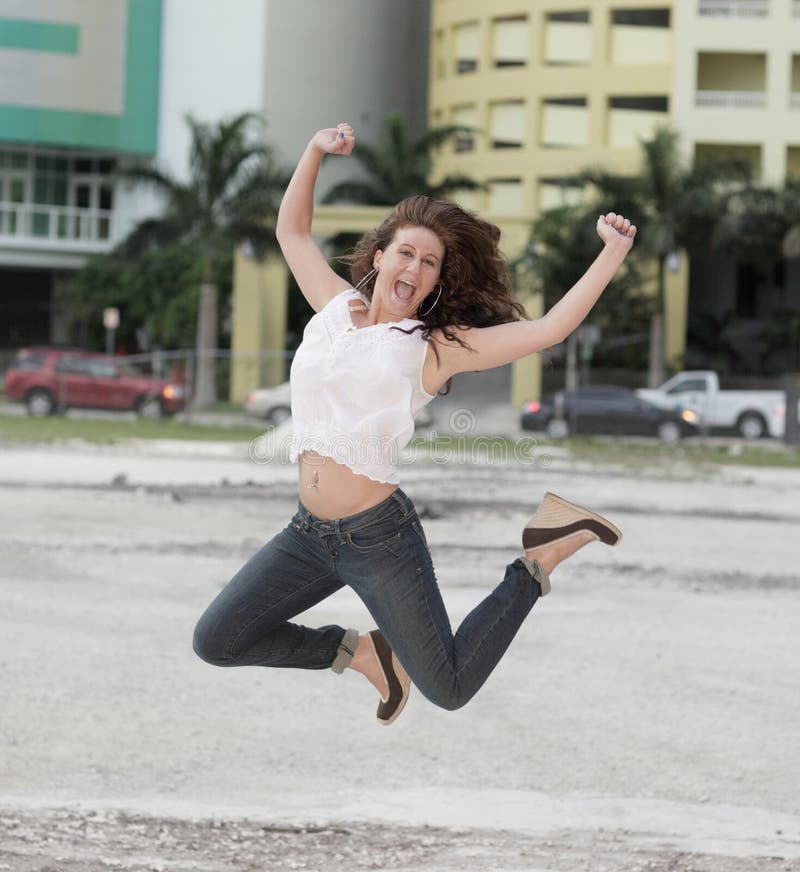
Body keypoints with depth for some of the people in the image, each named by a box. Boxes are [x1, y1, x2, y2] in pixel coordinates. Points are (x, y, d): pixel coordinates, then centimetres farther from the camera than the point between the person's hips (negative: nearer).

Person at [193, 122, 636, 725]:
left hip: (380, 538, -5)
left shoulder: (438, 346, -3)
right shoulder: (336, 307, 10)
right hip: (309, 534, 5)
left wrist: (612, 254, -15)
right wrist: (316, 151, 17)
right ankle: (362, 653, 20)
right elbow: (292, 232, 25)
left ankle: (539, 562, 18)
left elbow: (548, 330, -9)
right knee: (215, 642, 1)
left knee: (450, 690, -3)